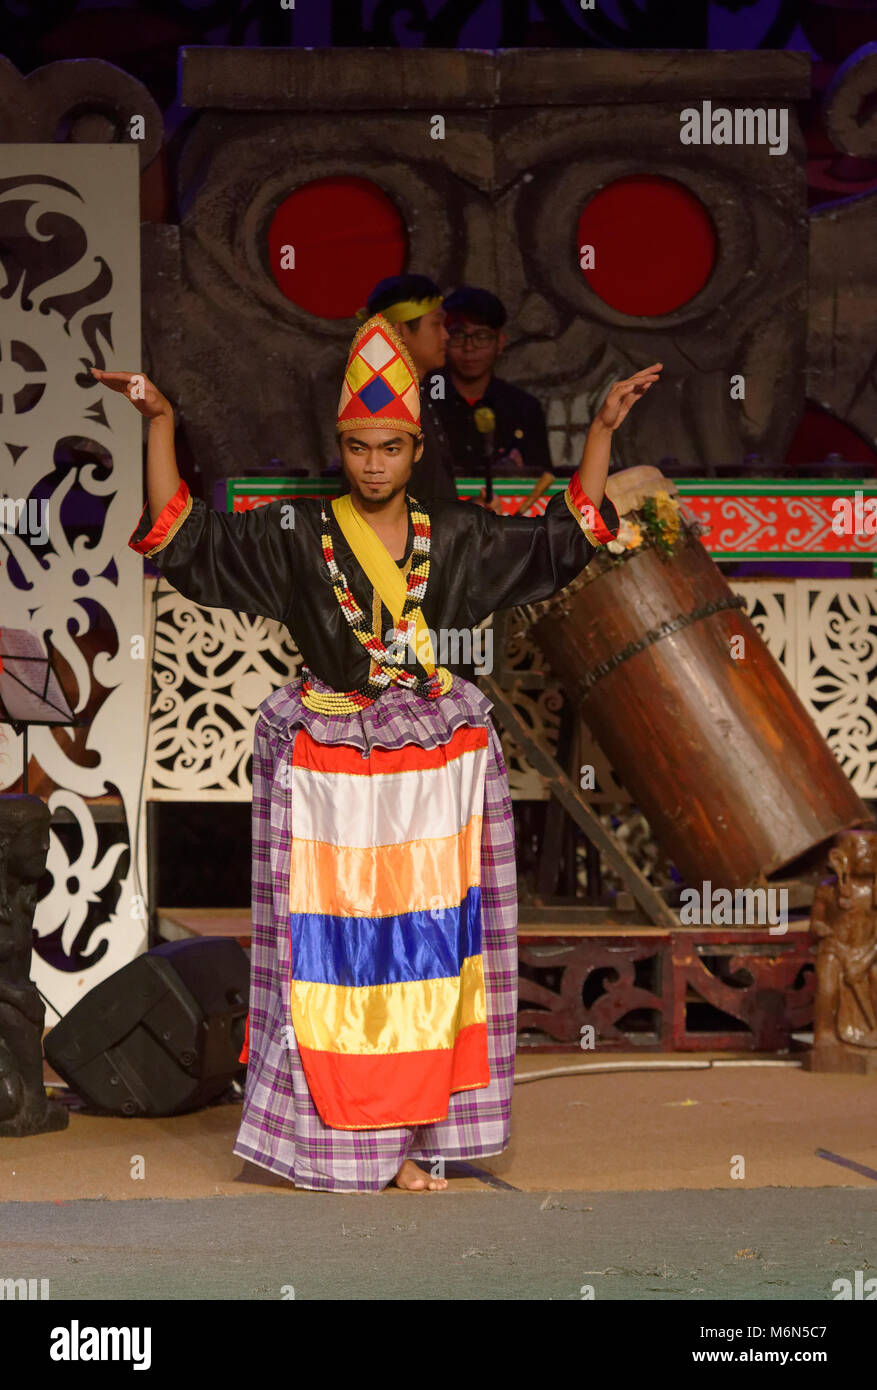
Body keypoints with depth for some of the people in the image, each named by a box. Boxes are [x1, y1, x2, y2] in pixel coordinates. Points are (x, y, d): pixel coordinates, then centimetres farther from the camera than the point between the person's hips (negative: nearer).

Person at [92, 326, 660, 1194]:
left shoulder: (455, 537, 6)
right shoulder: (294, 535, -1)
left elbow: (567, 536, 13)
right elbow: (183, 538, -4)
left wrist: (602, 429, 7)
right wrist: (160, 425, -11)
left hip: (436, 772, 3)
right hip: (327, 776, -2)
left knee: (421, 951, 3)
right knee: (332, 952, -2)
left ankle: (403, 1138, 11)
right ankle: (333, 1136, 6)